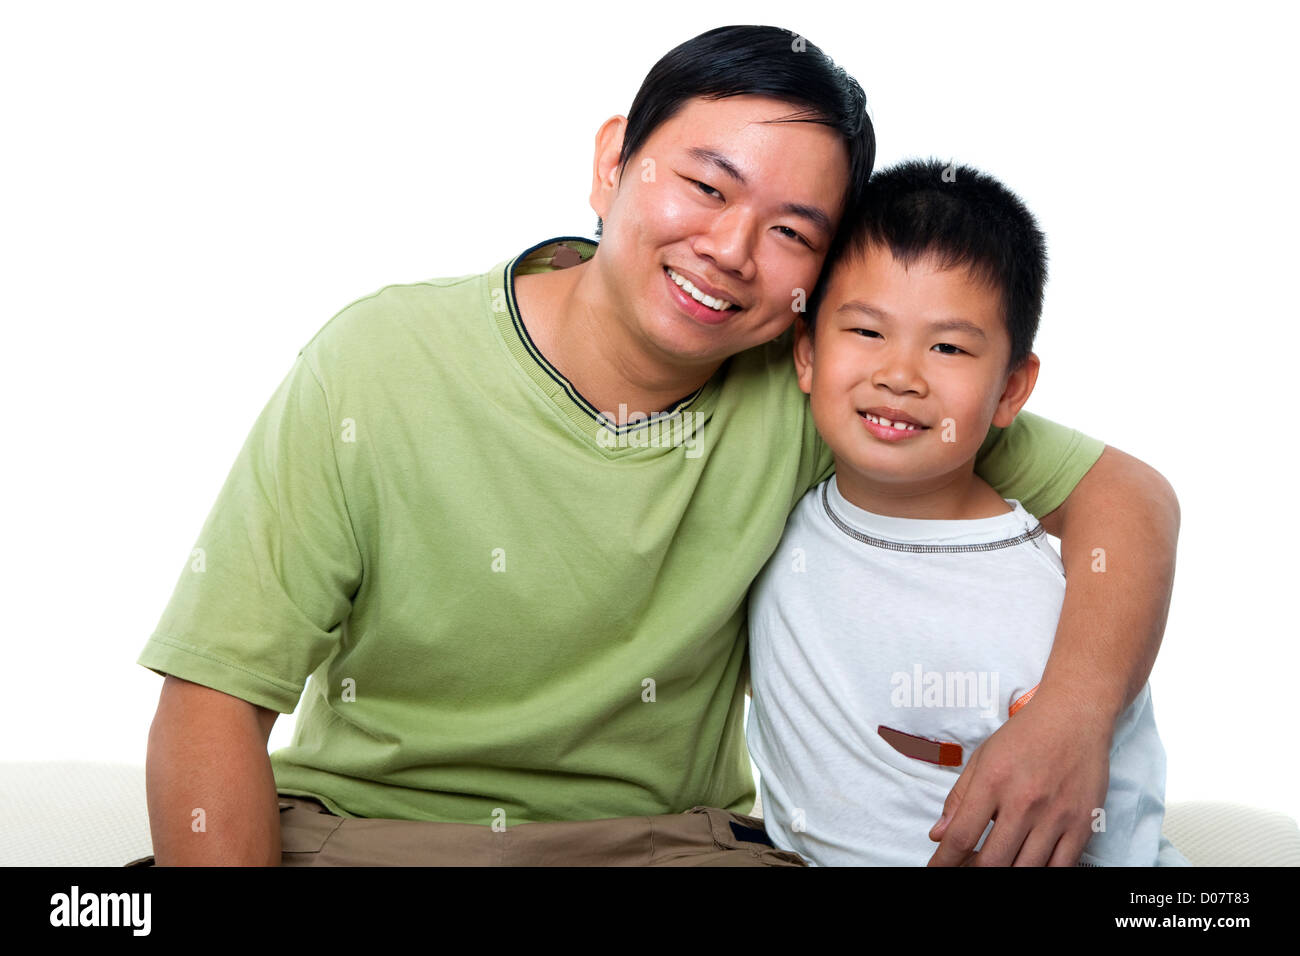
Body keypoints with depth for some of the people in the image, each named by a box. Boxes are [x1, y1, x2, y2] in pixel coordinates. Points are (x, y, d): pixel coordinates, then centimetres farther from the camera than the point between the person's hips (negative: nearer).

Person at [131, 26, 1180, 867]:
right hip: (358, 825, -1)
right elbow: (216, 692, -11)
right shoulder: (380, 364, -12)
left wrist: (1073, 711, -22)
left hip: (671, 835, 2)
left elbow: (1126, 492, -3)